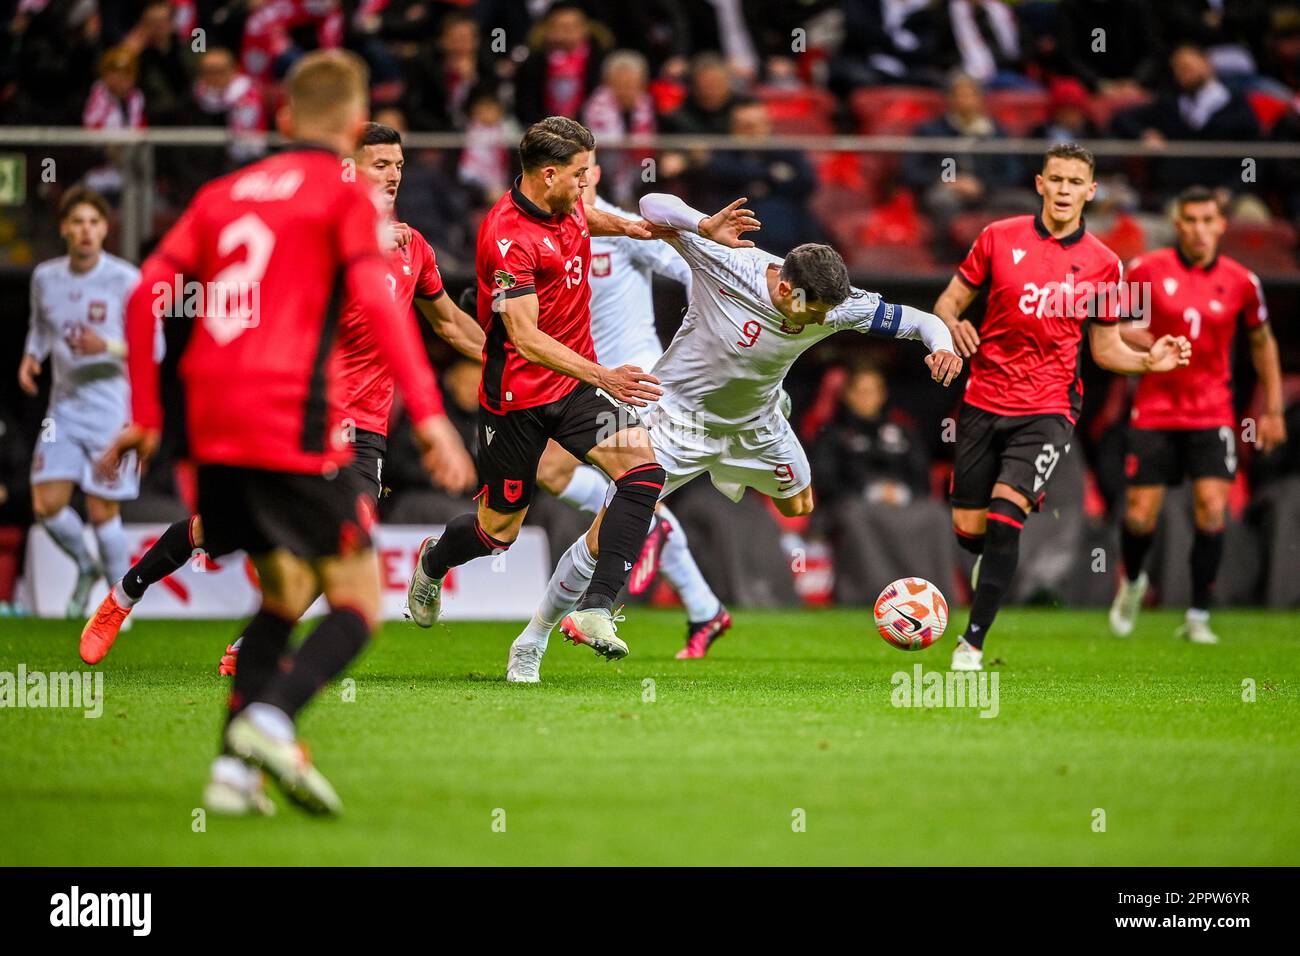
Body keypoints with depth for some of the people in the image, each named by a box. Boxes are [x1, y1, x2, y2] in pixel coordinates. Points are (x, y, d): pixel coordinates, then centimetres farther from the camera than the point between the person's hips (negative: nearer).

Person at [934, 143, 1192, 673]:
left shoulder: (1102, 264, 1)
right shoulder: (999, 237, 1)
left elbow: (1105, 348, 8)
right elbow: (950, 300, 8)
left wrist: (1149, 361, -11)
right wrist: (952, 325, -15)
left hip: (1047, 409, -2)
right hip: (984, 402, 2)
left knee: (1003, 519, -19)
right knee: (967, 529, 4)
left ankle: (972, 642, -11)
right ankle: (996, 560, 42)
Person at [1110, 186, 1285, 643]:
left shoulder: (1240, 282, -1)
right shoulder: (1147, 271, -5)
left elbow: (1262, 342, 13)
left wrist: (1273, 410, 10)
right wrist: (1129, 336, -17)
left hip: (1213, 413, 0)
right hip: (1154, 412, 0)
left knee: (1211, 511, -14)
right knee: (1141, 516, -2)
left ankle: (1198, 618, -2)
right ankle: (1132, 581, 32)